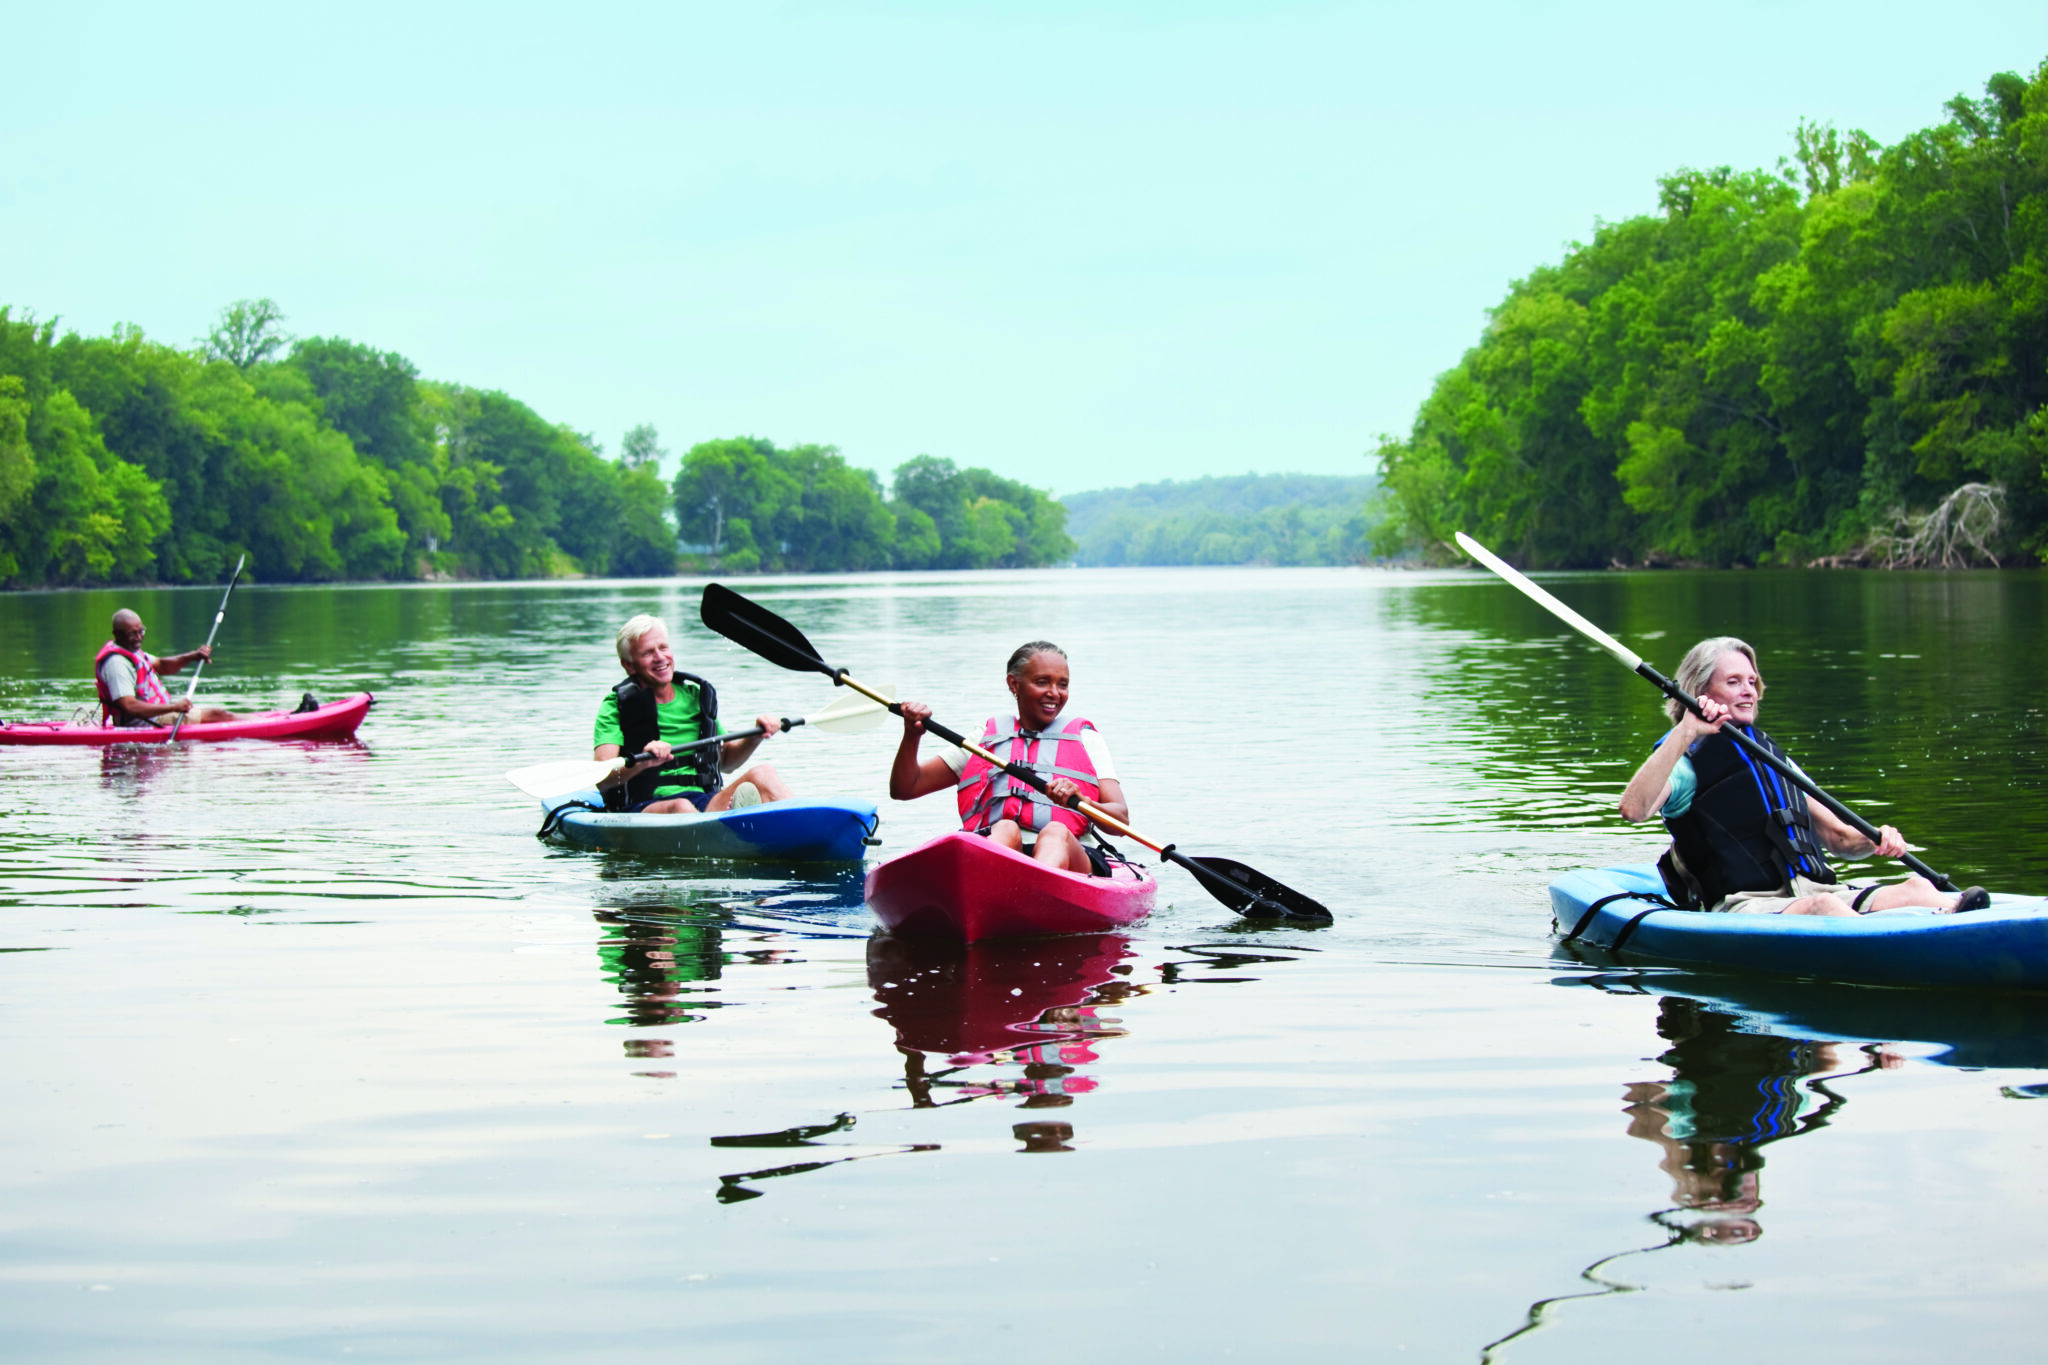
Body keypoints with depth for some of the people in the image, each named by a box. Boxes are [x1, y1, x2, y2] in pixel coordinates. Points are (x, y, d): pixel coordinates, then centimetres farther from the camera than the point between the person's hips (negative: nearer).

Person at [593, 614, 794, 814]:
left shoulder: (696, 697, 18)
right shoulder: (616, 706, 1)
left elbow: (725, 762, 28)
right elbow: (601, 780, -12)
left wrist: (755, 737, 9)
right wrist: (642, 763, -31)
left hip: (704, 802, 5)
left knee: (762, 774, -21)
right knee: (681, 808, -39)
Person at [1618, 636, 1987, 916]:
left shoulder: (1771, 756, 28)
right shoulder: (1687, 761, 5)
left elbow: (1836, 837, 29)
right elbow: (1633, 809, -17)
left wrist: (1875, 840, 5)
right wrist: (1685, 733, -22)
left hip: (1814, 890, 6)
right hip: (1740, 909, -6)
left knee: (1916, 887, -22)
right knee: (1823, 906, -39)